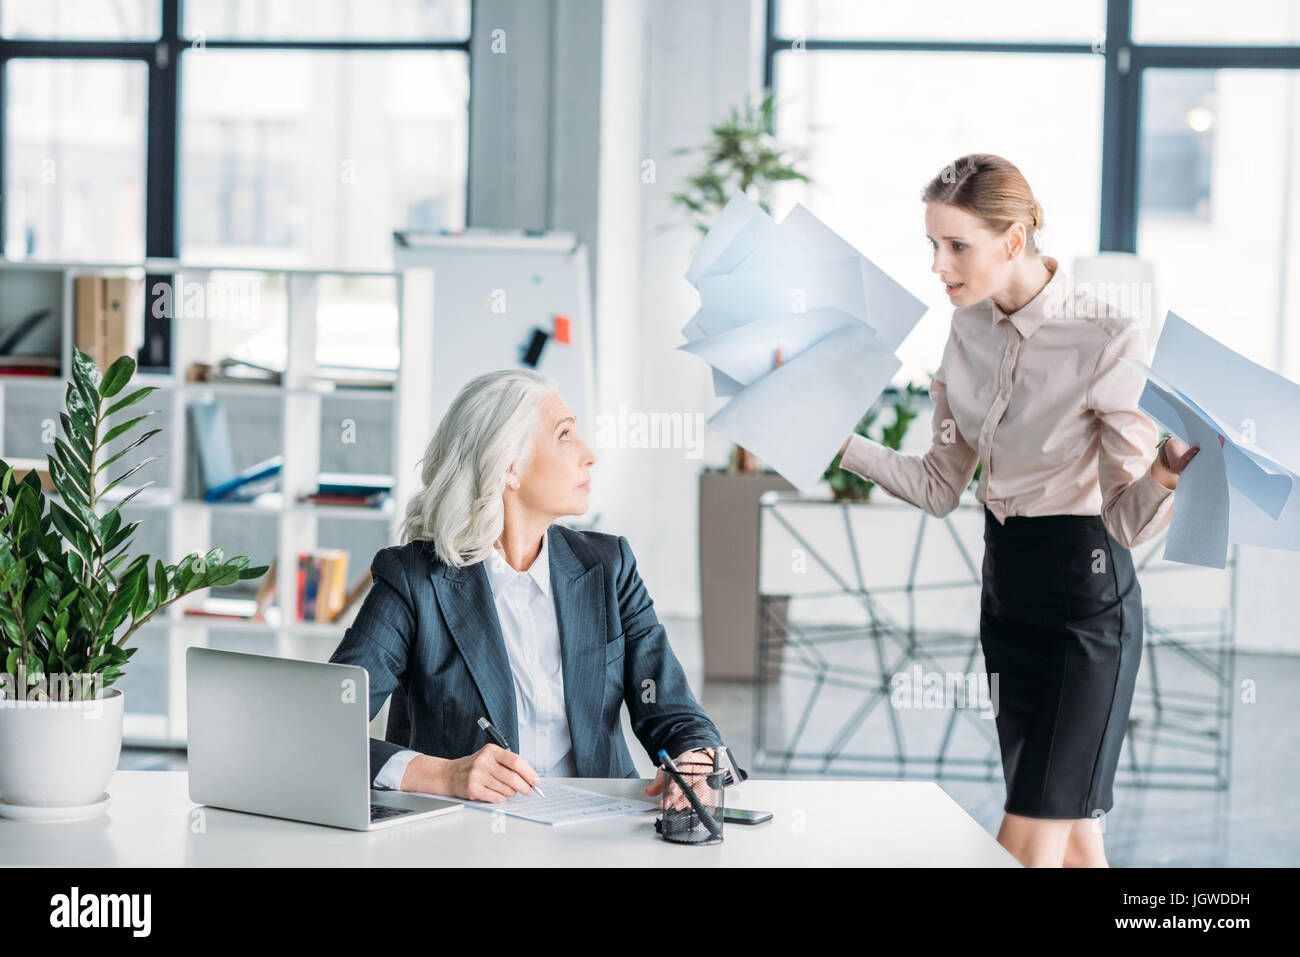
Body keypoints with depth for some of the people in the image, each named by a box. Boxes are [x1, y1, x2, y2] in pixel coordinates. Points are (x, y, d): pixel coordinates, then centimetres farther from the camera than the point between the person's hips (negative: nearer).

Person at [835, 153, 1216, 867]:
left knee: (1025, 846, -8)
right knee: (1072, 837, 14)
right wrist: (839, 444, 0)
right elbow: (942, 487, 9)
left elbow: (1129, 520, -18)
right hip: (1005, 584, 7)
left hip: (1085, 590, -7)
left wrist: (1163, 475, -39)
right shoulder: (969, 331, 2)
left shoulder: (1109, 340, -19)